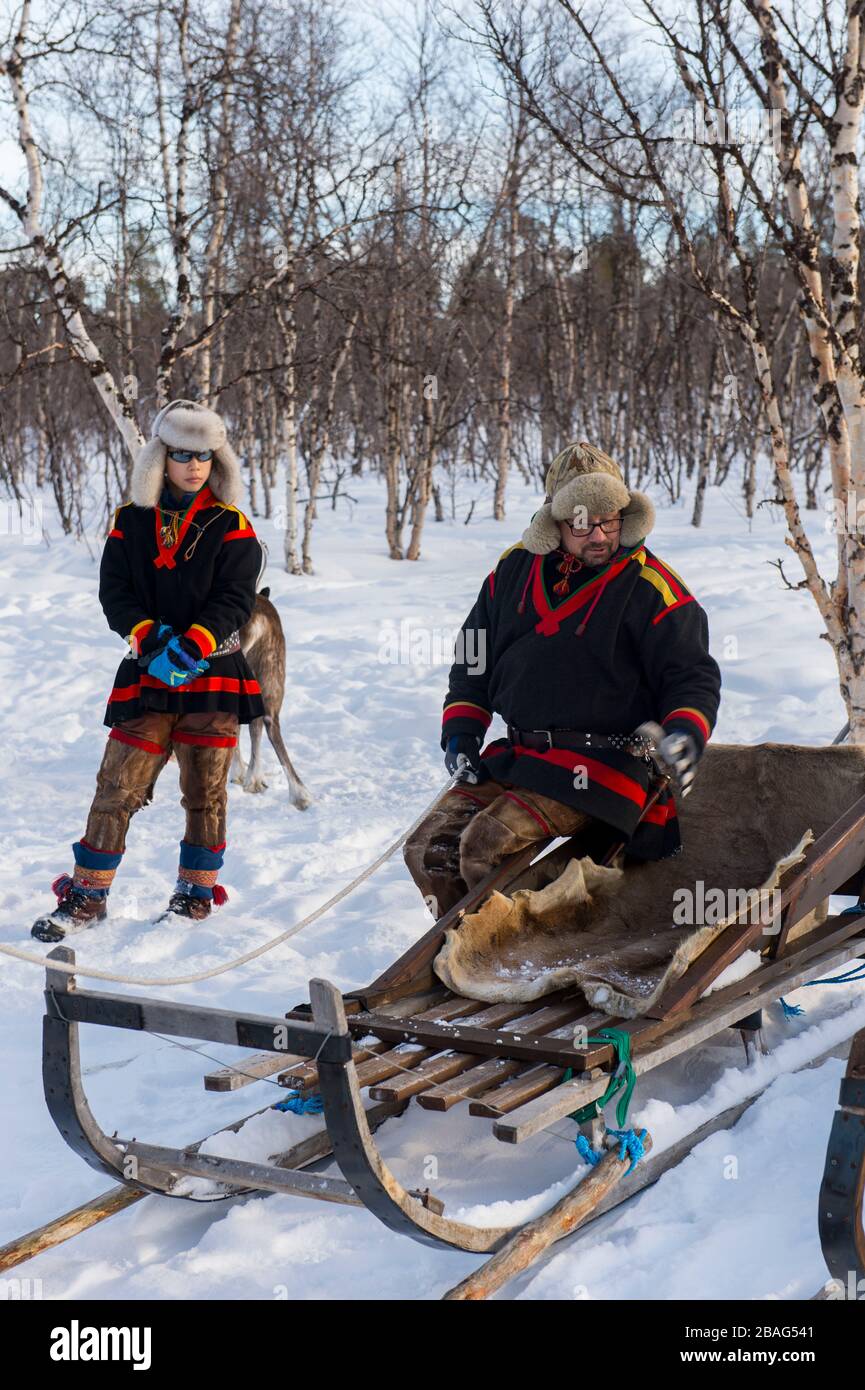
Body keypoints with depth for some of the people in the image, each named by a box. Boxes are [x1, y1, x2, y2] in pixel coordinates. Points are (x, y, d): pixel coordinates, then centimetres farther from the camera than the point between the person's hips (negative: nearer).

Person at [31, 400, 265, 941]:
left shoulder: (231, 526, 2)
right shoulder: (131, 521, 6)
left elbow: (235, 600, -7)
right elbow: (115, 592, 0)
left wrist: (192, 647, -21)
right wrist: (152, 639, -17)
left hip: (213, 674, -1)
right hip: (146, 674, 1)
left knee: (206, 789, 5)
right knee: (118, 785, -2)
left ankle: (197, 891, 20)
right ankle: (87, 895, 7)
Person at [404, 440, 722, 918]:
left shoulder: (651, 588, -6)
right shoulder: (515, 570, 9)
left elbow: (692, 676, -3)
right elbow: (473, 658, 18)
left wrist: (685, 733, -23)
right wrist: (460, 736, 6)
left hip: (601, 766, -6)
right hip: (516, 755, 6)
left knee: (487, 845, -25)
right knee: (428, 851, -6)